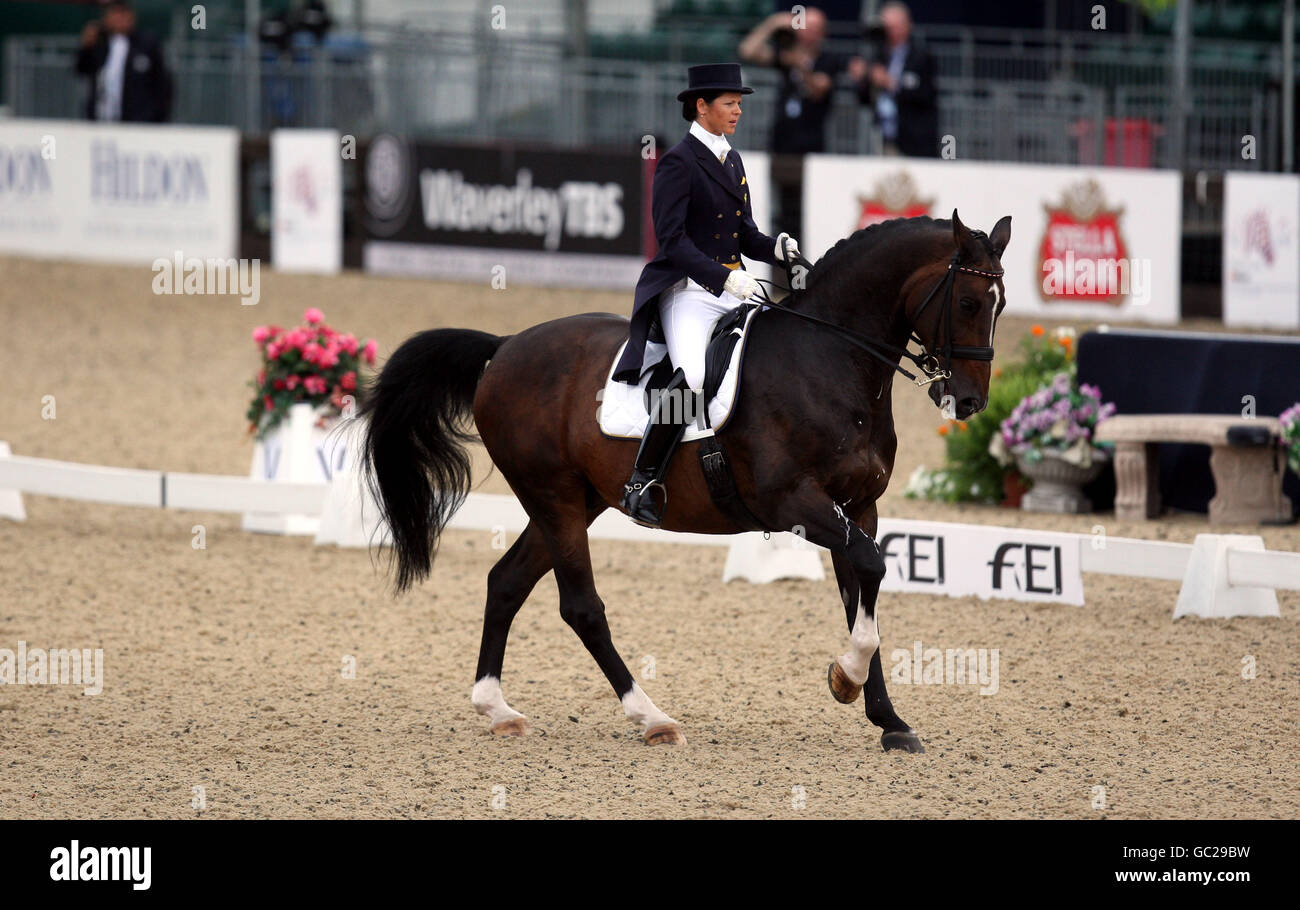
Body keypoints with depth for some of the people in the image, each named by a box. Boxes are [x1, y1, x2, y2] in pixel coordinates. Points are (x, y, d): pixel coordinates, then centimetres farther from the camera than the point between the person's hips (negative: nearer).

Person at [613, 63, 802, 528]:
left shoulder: (731, 159, 18)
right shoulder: (678, 162, -8)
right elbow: (672, 239, -17)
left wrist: (775, 247, -1)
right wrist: (722, 277, -25)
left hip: (731, 291, 8)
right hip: (687, 291, -8)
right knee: (694, 377, -31)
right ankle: (643, 481, -23)